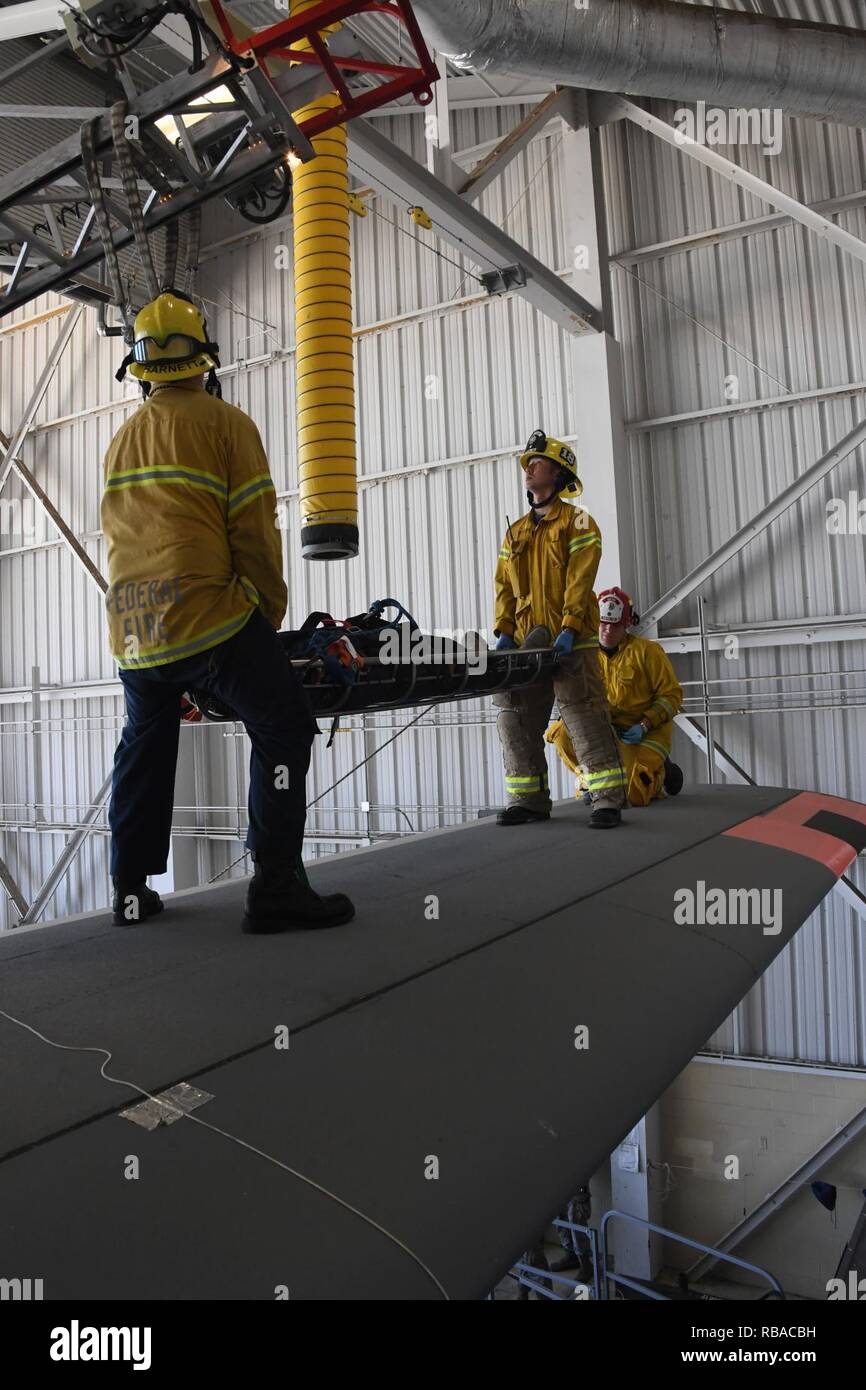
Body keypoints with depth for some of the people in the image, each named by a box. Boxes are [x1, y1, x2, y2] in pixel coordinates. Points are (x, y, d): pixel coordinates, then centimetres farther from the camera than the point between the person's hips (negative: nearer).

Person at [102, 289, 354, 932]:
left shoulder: (122, 440, 20)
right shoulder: (224, 421, 1)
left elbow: (119, 533, 19)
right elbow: (255, 529, -6)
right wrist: (271, 613, 4)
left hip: (133, 624, 7)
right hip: (209, 612, -7)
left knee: (145, 745, 19)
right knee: (283, 727, -2)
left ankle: (131, 888, 23)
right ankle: (276, 884, -8)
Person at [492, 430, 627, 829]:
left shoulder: (576, 521, 2)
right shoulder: (514, 532, 20)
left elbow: (580, 580, -9)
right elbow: (504, 586, 13)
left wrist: (569, 628, -19)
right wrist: (505, 631, 0)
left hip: (571, 643, -6)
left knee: (585, 717, -8)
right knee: (517, 721, 5)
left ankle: (608, 799, -1)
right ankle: (528, 799, 14)